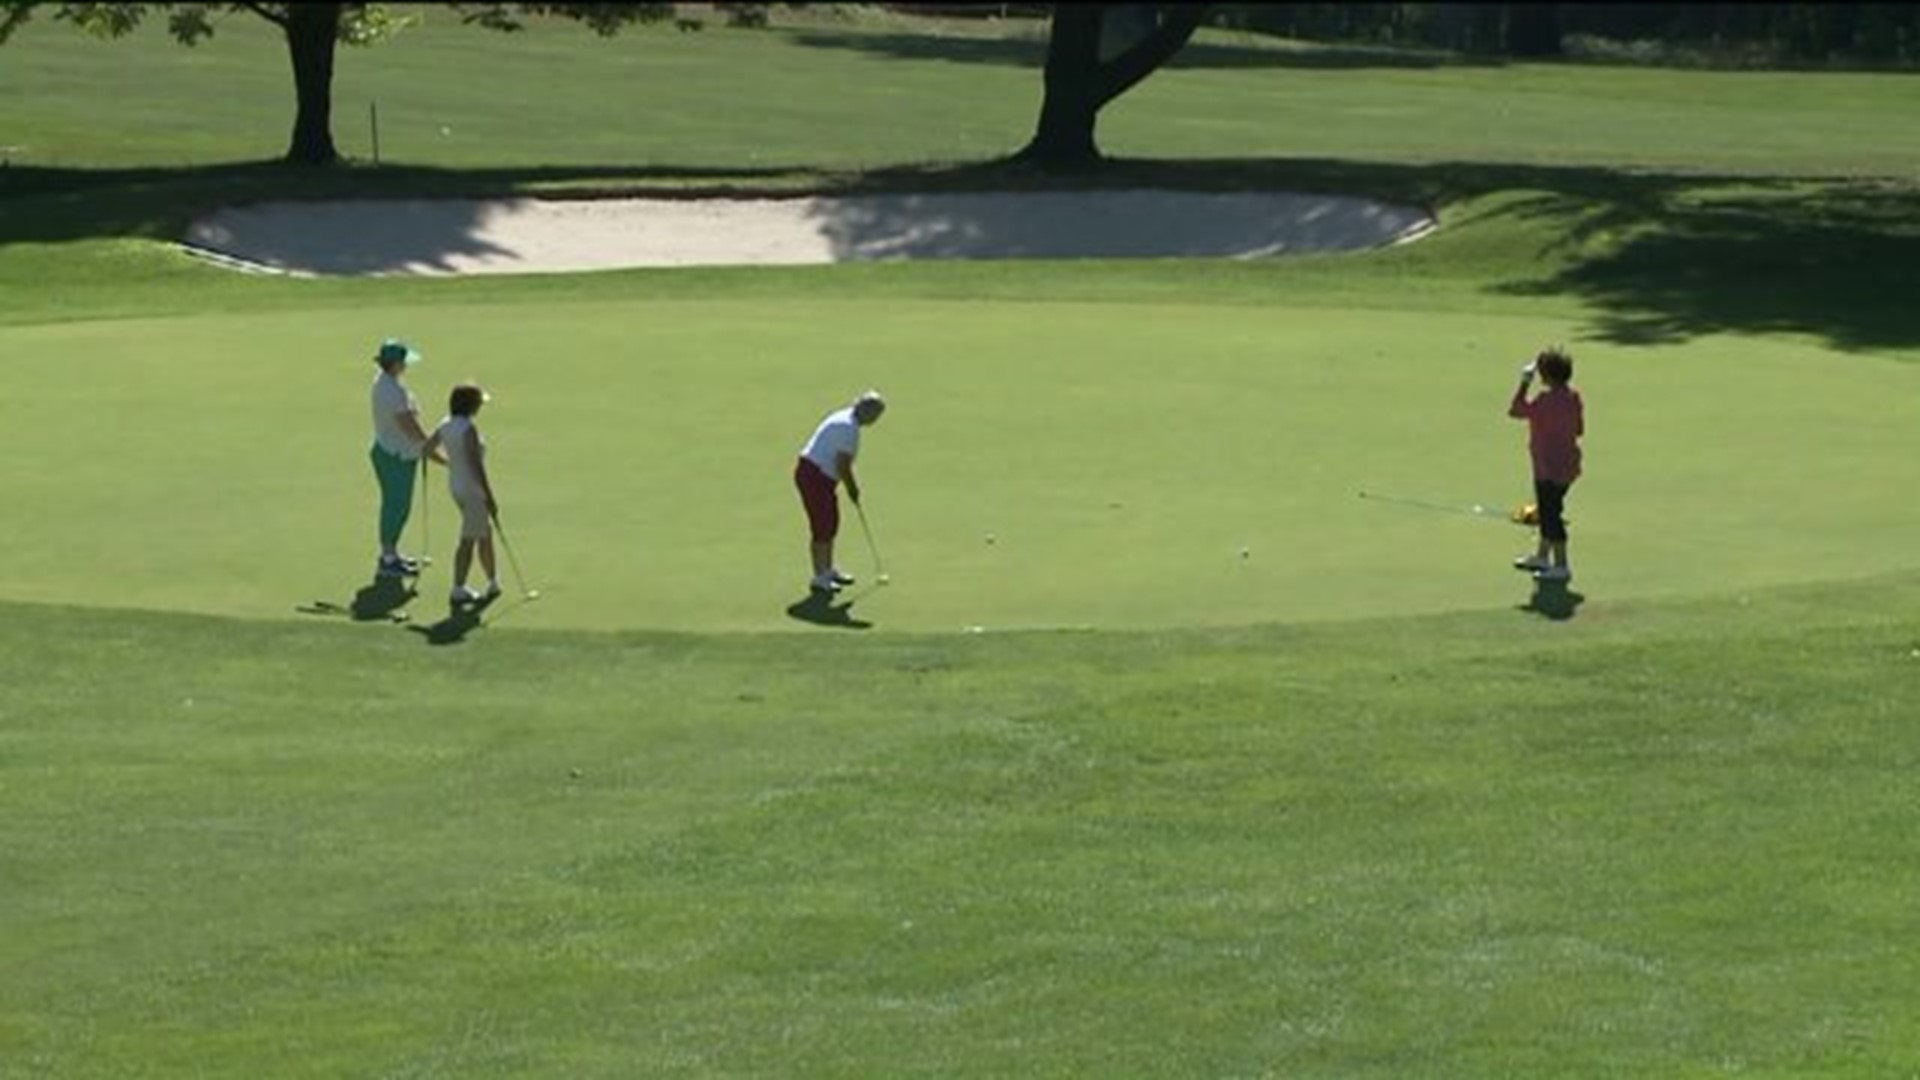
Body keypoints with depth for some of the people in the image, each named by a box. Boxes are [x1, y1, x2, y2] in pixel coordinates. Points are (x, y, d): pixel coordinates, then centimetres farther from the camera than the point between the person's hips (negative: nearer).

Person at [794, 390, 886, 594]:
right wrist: (852, 487, -8)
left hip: (820, 476, 11)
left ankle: (828, 570, 30)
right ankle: (819, 578, 1)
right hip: (814, 477, -11)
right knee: (822, 527, -5)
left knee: (831, 523, 18)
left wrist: (852, 485, 15)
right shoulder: (849, 428, -21)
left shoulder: (846, 420, 12)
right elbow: (842, 465, -22)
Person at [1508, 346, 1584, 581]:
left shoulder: (1546, 401, -24)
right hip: (1568, 463, 9)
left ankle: (1561, 566, 6)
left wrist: (1525, 383, -11)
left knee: (1550, 512, 1)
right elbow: (1579, 429, 10)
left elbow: (1515, 410, -17)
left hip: (1549, 467, -9)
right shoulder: (1573, 397, 2)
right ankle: (1542, 556, 38)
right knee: (1548, 511, 23)